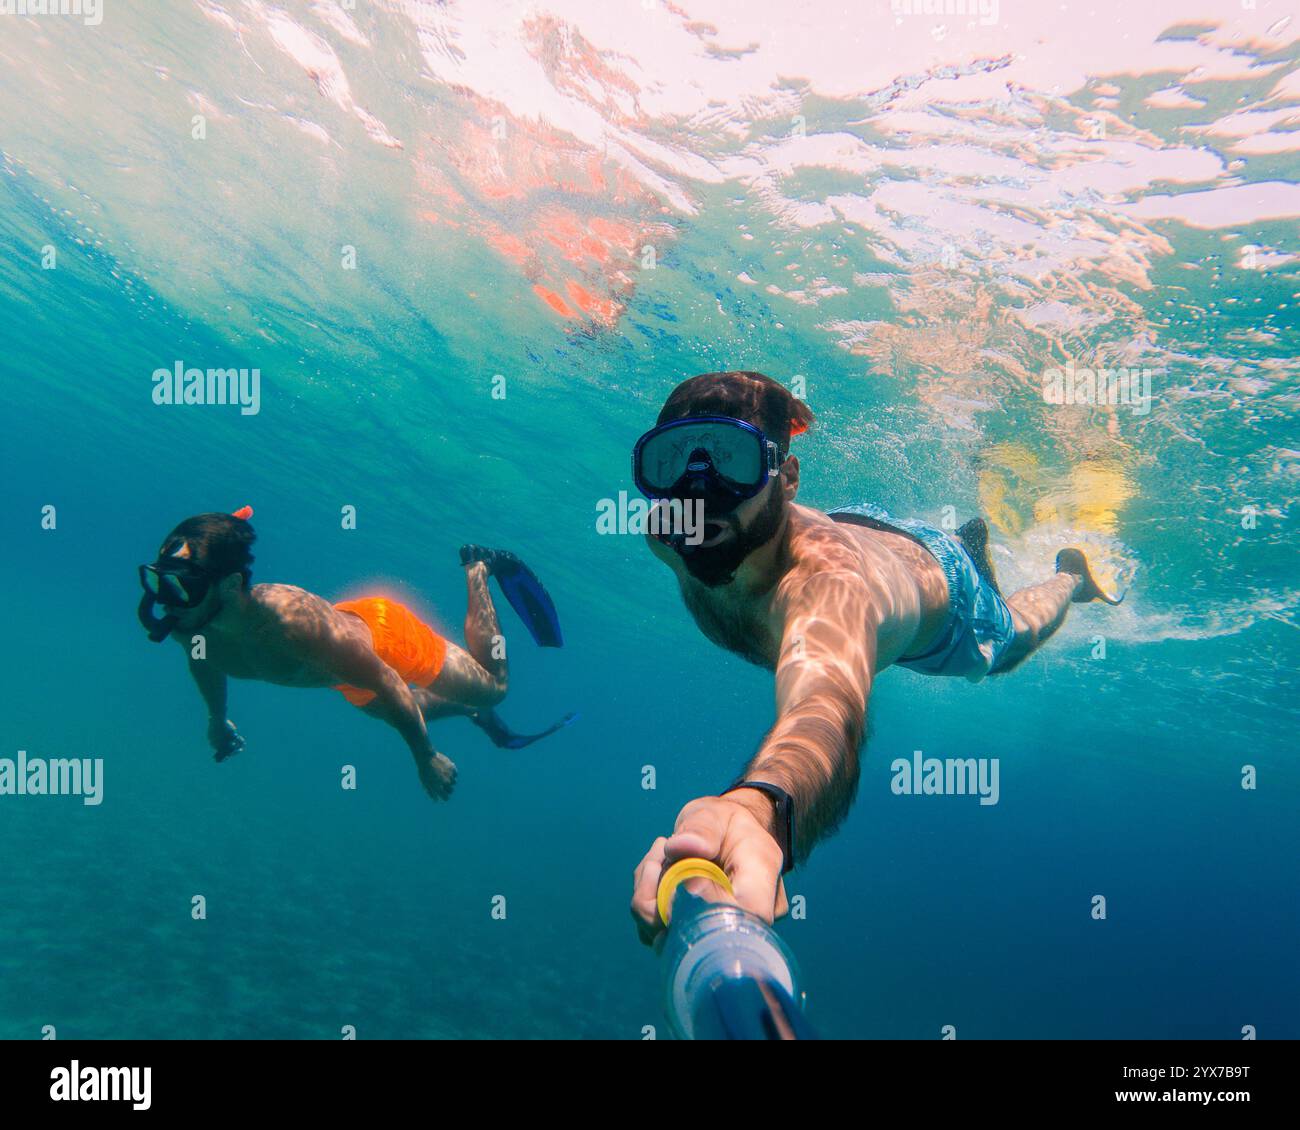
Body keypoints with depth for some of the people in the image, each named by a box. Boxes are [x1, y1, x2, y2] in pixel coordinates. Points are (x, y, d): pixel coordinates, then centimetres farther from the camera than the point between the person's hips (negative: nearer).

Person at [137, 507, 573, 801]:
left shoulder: (292, 621, -47)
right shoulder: (187, 624, -27)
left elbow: (386, 683, -36)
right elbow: (204, 660, 1)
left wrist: (426, 758, -25)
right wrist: (217, 718, 18)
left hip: (386, 632, -6)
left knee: (492, 688, 18)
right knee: (413, 715, 30)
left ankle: (479, 568, 29)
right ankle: (474, 714, 56)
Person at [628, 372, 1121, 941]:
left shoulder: (829, 579, -56)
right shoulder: (667, 536, -36)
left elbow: (827, 707, -78)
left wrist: (756, 807, -99)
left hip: (932, 574, -4)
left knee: (1009, 640, 29)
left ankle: (1071, 576, 61)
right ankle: (971, 540, 65)